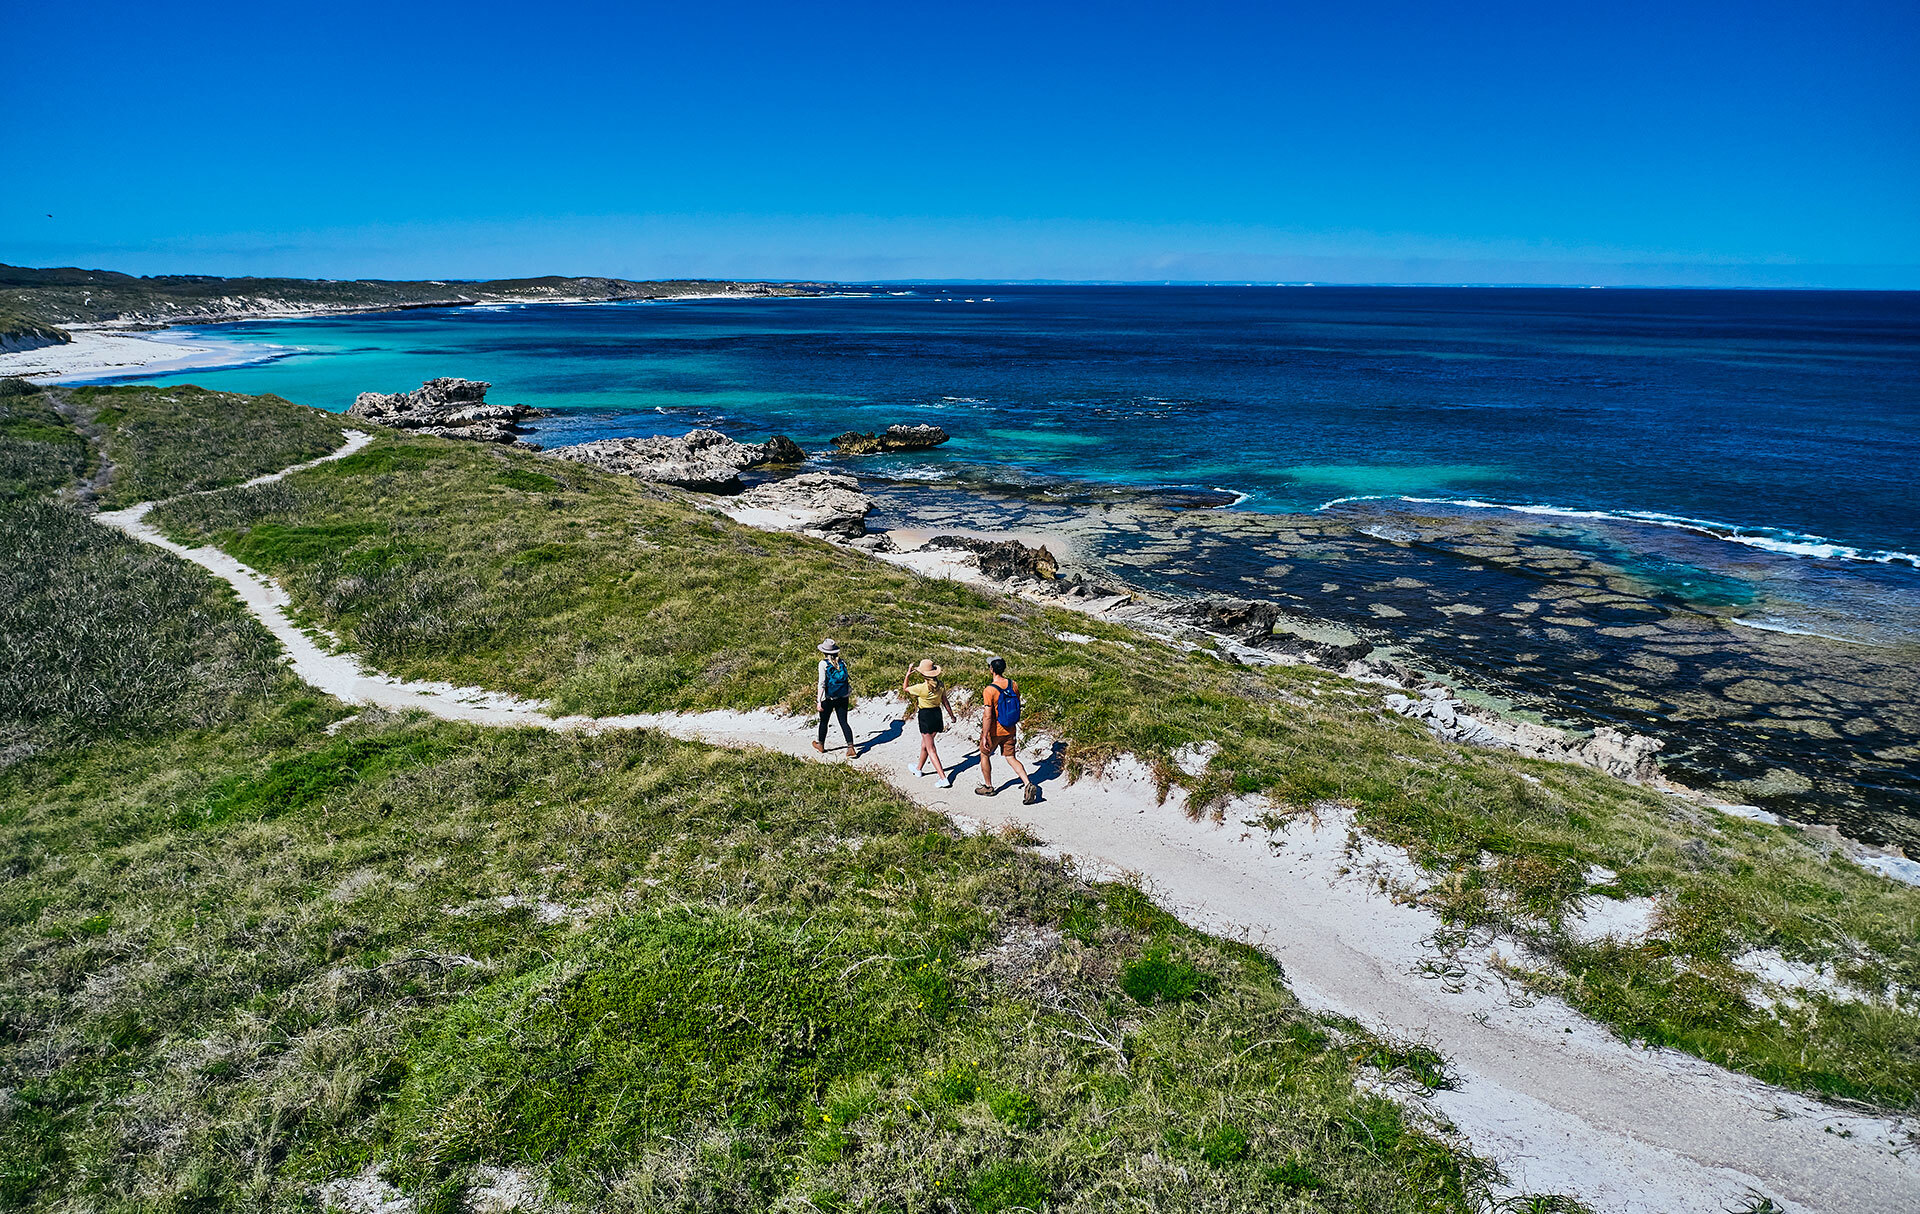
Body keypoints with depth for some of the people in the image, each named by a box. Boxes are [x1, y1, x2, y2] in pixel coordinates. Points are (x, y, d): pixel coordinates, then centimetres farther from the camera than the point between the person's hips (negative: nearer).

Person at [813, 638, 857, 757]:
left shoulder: (823, 664, -12)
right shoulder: (842, 662, 0)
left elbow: (821, 683, -14)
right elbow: (846, 678, 8)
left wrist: (819, 701, -11)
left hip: (828, 698, -3)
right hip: (843, 697, 3)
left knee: (824, 722, 16)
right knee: (844, 722, 5)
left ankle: (821, 745, 35)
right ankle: (851, 747, -7)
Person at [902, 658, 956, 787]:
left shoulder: (922, 688, -20)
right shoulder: (940, 685, -5)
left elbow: (905, 688, -3)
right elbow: (945, 702, 4)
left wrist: (908, 675, 1)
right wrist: (952, 715, 15)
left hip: (925, 716, -7)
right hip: (938, 714, 7)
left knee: (931, 749, -2)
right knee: (925, 744, 26)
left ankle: (944, 779, -9)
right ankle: (919, 769, 44)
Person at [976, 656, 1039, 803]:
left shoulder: (989, 690, -23)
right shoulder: (1013, 685, -4)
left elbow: (987, 716, -24)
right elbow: (1017, 706, 10)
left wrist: (985, 736, -18)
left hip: (994, 731, -5)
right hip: (1010, 730, 5)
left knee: (985, 755, 19)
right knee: (1011, 758, 13)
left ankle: (988, 787, 31)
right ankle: (1029, 784, -5)